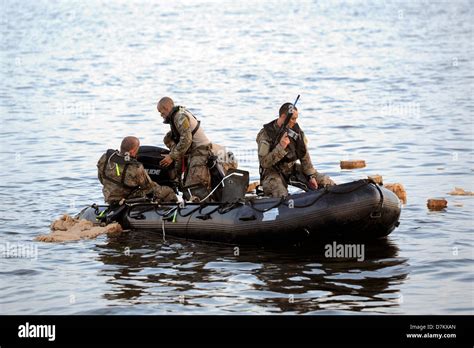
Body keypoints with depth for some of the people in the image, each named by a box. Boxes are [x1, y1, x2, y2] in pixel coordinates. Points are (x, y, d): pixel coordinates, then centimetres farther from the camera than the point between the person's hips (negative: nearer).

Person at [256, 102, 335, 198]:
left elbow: (304, 155, 6)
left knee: (325, 181, -4)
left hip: (292, 168, 6)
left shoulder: (296, 130, 0)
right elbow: (264, 163, -23)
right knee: (281, 196, -37)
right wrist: (281, 147, -31)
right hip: (273, 173, -6)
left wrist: (311, 176, -1)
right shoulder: (266, 134, -16)